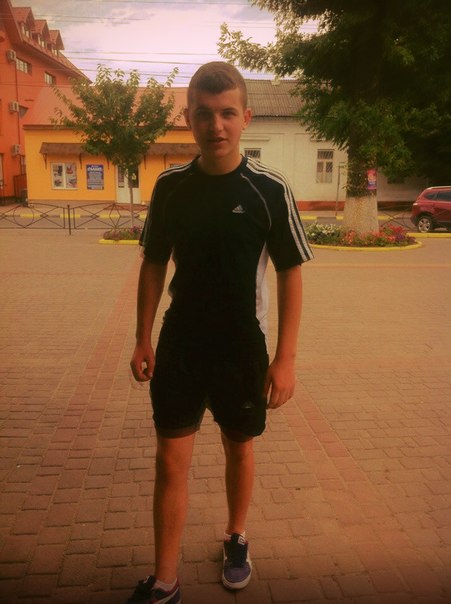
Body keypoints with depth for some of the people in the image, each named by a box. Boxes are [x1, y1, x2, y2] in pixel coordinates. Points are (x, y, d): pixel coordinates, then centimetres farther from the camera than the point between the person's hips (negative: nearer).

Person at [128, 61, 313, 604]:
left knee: (239, 450, 17)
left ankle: (236, 538, 44)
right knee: (170, 461, 4)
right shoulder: (170, 186, -2)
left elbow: (290, 275, -7)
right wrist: (143, 340, 3)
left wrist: (285, 358, -10)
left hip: (242, 349, -1)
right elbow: (153, 265, 5)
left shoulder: (270, 190, -10)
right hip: (178, 347, 2)